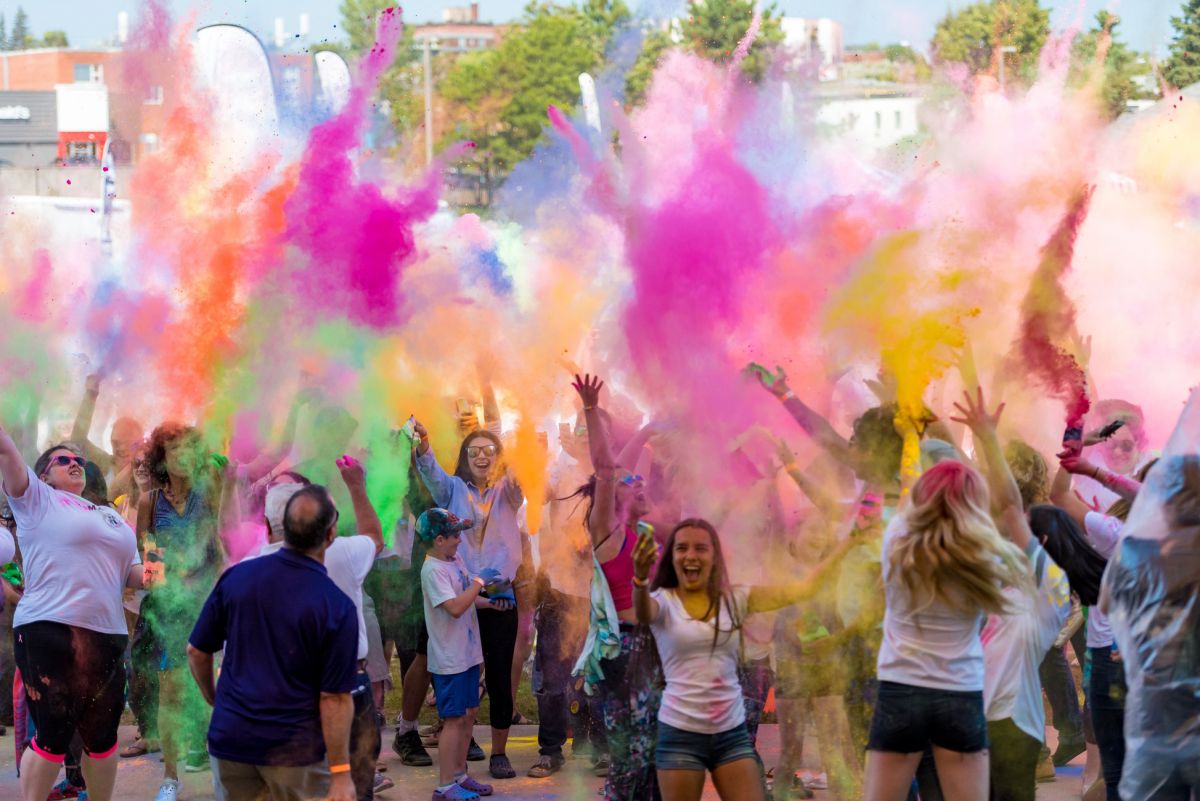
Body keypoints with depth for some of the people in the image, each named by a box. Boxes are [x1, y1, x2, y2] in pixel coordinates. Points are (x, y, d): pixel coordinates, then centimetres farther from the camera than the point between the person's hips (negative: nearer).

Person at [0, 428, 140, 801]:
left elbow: (134, 574, 19)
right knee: (53, 736, -6)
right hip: (50, 632, -6)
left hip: (107, 638, 6)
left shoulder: (110, 515, 24)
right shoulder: (37, 499, 7)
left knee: (102, 737, 11)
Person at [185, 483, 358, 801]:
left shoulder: (236, 577, -3)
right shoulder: (337, 607, -15)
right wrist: (341, 773, -8)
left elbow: (197, 652, 5)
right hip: (294, 749, -4)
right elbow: (334, 699, -14)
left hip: (230, 738, 4)